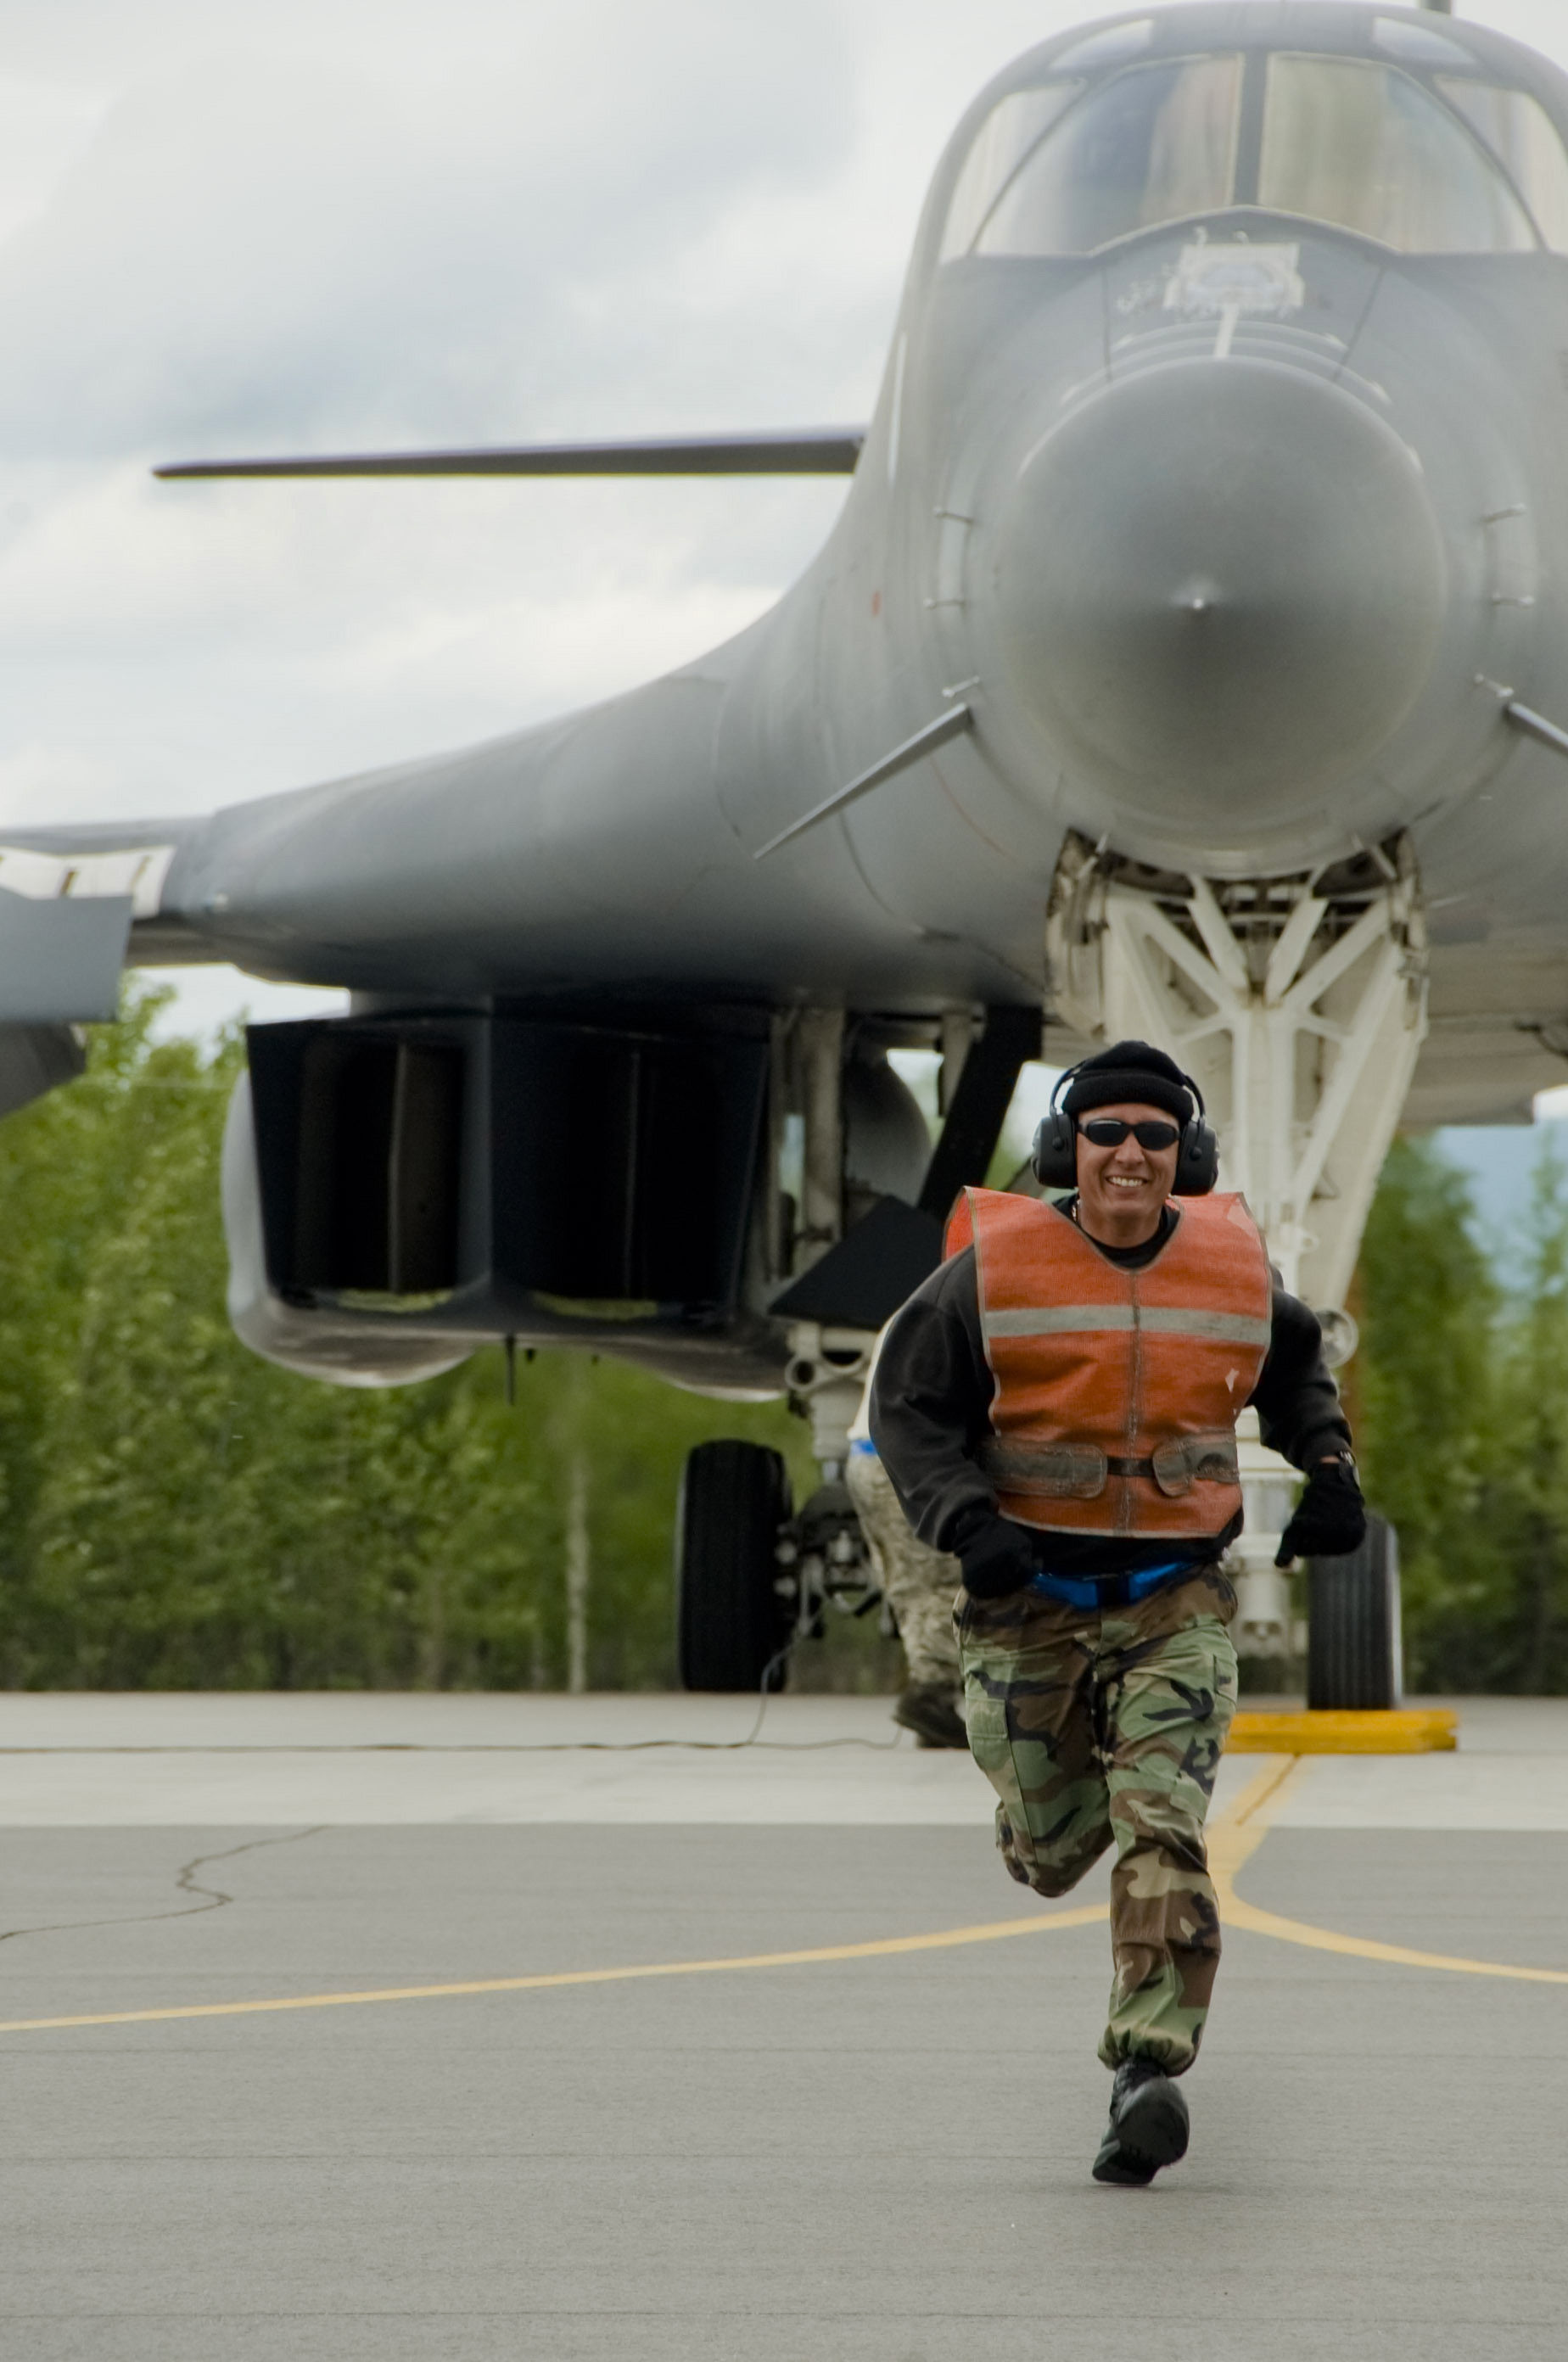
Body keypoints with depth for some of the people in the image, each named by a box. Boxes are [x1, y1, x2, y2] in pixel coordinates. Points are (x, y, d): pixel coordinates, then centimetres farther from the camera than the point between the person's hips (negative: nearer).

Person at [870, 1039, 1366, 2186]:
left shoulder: (1234, 1267, 2)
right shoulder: (995, 1266, -7)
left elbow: (1295, 1365, 22)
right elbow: (910, 1406, -2)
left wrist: (1330, 1466, 5)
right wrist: (966, 1522, -18)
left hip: (1178, 1600, 0)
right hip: (1030, 1598, 0)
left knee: (1160, 1827, -18)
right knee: (1053, 1853, 10)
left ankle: (1151, 2070, -21)